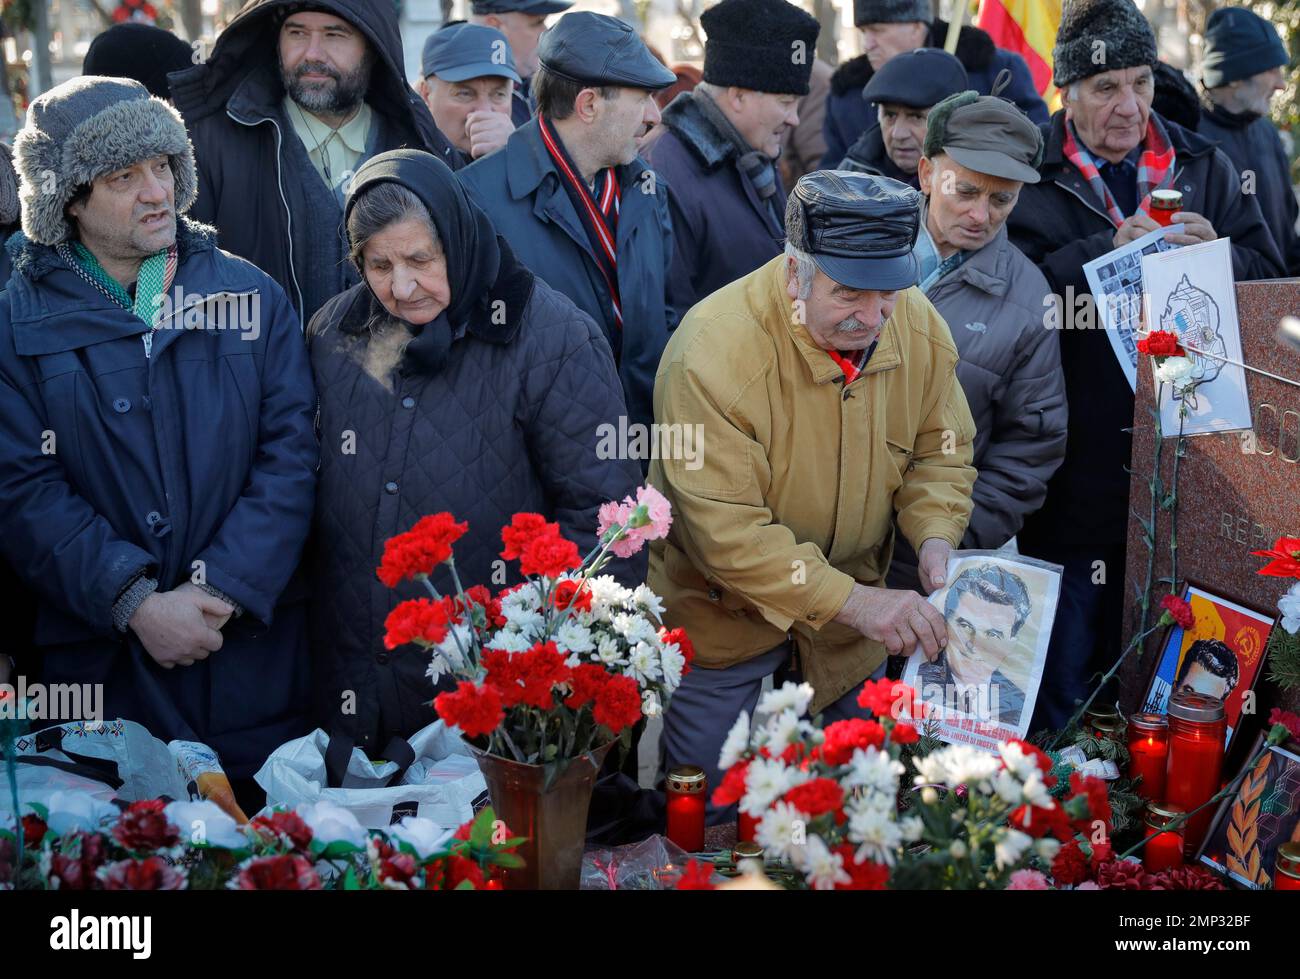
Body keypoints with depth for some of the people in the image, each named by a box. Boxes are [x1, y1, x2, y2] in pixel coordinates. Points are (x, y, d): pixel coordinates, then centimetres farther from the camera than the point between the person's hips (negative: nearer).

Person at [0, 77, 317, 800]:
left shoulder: (253, 295, 6)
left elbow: (291, 452, -1)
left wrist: (223, 590, -12)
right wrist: (135, 602, -17)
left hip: (257, 649, 2)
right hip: (103, 665, -1)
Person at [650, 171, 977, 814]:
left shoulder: (921, 329, -11)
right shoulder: (714, 351, -29)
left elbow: (940, 453, 5)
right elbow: (726, 532, -30)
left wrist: (935, 536, -15)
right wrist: (850, 601, -35)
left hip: (849, 615, 5)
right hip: (720, 612, -5)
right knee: (711, 816, 6)